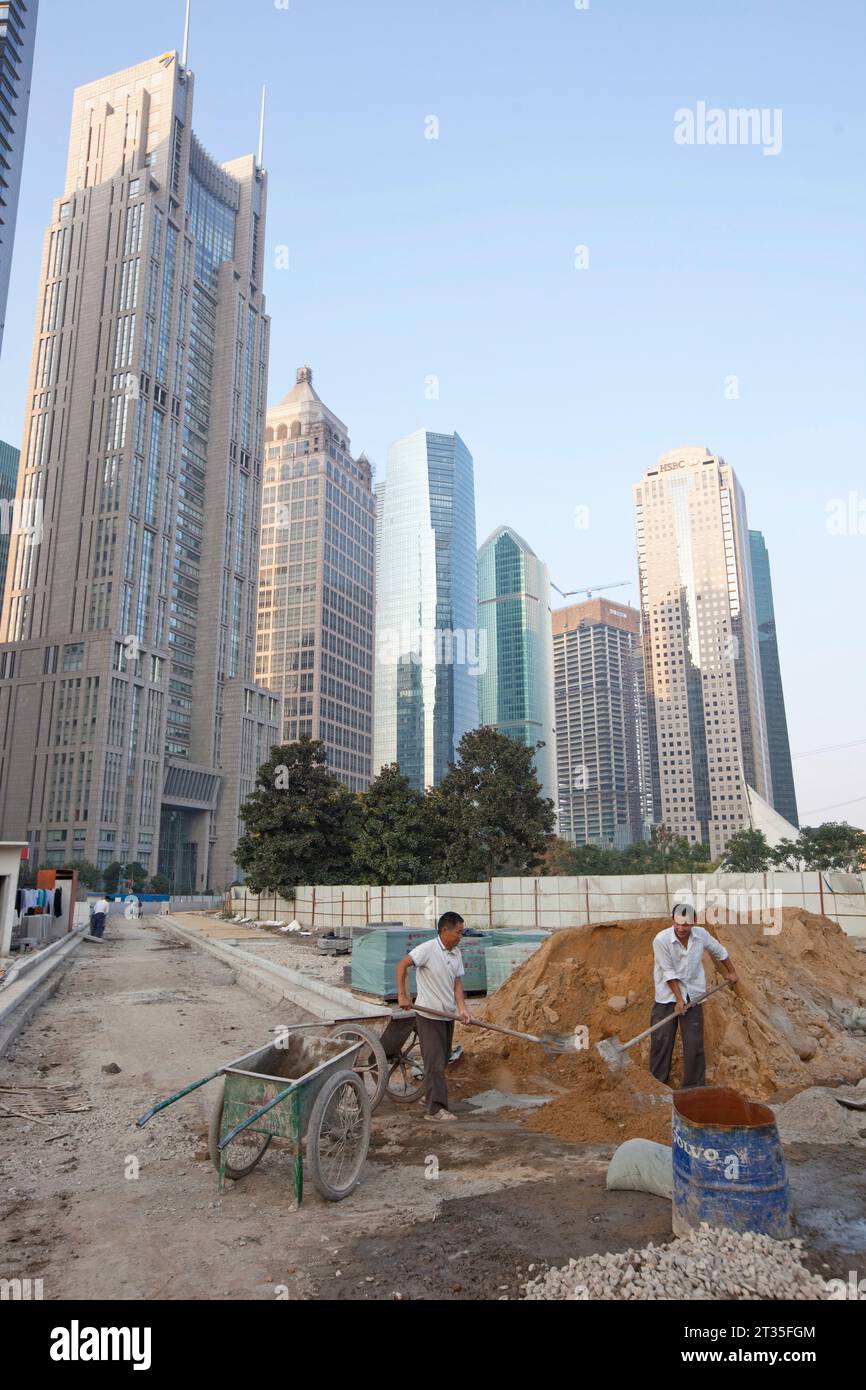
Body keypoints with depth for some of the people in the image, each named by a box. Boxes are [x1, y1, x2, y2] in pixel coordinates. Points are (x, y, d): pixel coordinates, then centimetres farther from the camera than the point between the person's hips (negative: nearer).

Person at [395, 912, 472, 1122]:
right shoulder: (428, 949, -17)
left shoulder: (456, 953, 6)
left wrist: (462, 1009, -7)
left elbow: (456, 983, 5)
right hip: (429, 1014, -7)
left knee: (442, 1060, 15)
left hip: (448, 1015, 7)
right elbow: (402, 965, -19)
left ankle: (432, 1096, 29)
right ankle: (435, 1109, -3)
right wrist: (402, 995, -23)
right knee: (434, 1061, -7)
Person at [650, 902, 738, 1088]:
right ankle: (657, 1084, 12)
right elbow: (669, 972, -16)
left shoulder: (701, 935, -8)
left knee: (694, 1042, 3)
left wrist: (731, 971, 25)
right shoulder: (661, 940, -20)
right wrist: (678, 999, -15)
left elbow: (719, 951, 13)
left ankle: (694, 1086, 15)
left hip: (693, 994, 3)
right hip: (667, 995, -3)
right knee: (661, 1039, -1)